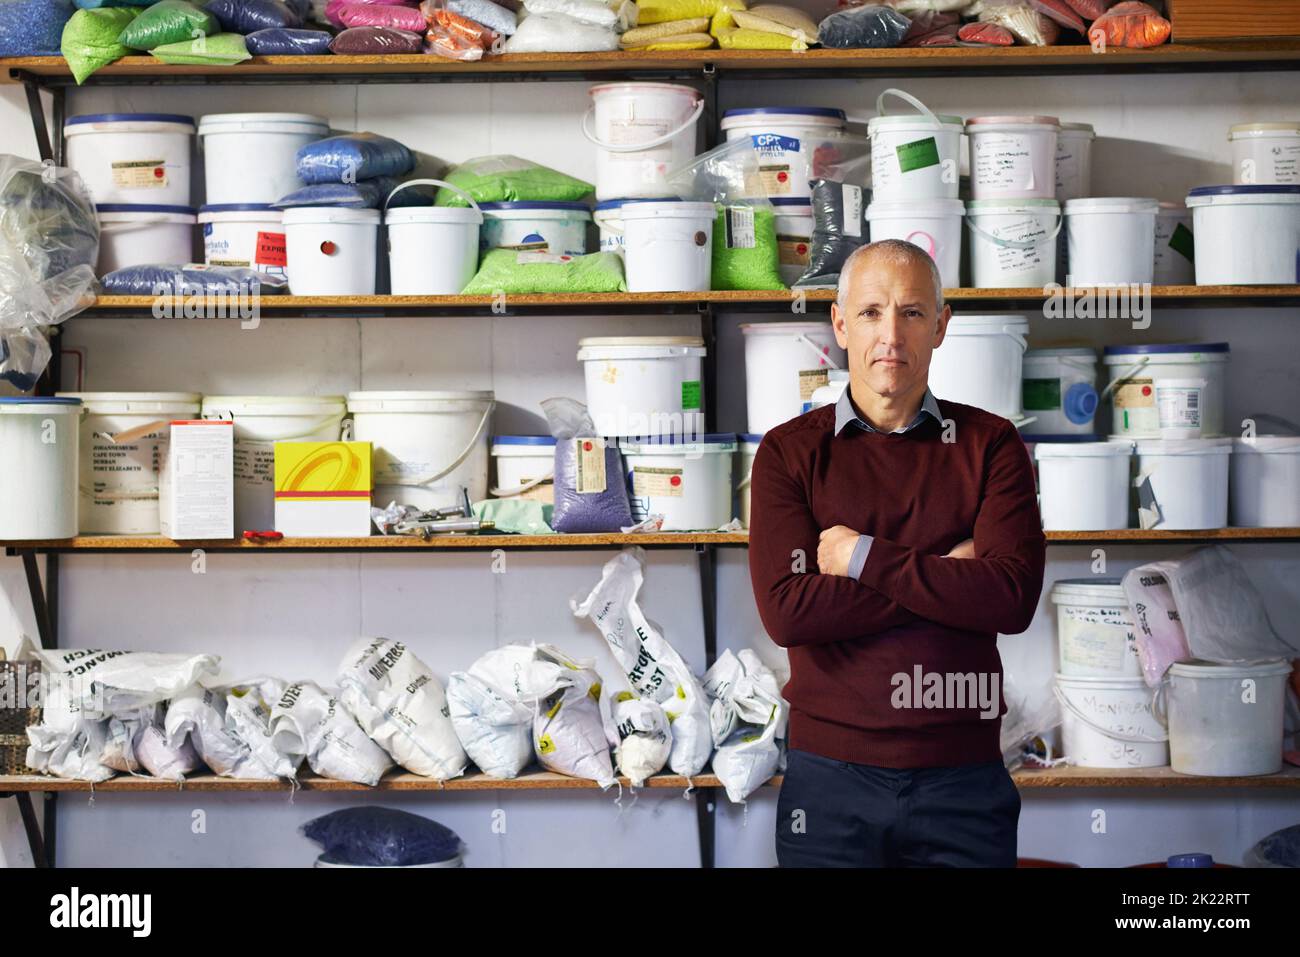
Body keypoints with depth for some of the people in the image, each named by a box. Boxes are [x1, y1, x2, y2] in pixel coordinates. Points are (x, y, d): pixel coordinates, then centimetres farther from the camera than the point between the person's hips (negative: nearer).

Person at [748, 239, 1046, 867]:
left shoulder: (989, 444, 3)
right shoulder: (788, 452, 2)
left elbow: (1012, 598, -11)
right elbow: (786, 611, -12)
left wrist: (864, 557, -11)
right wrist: (945, 579, -11)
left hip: (964, 774, 1)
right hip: (830, 775, 0)